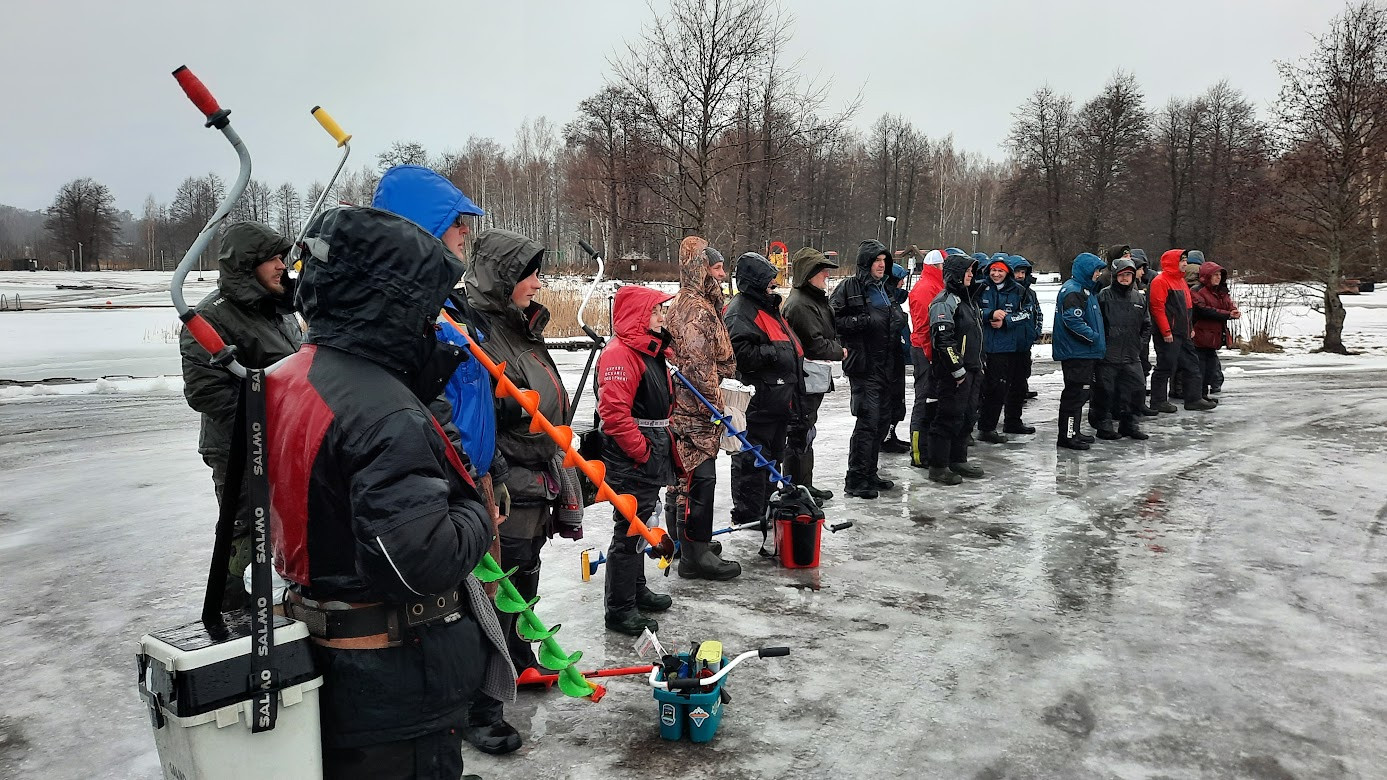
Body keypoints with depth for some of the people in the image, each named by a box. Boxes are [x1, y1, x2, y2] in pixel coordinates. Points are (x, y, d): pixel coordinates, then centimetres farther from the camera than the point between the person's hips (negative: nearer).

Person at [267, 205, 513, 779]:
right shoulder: (388, 415, -28)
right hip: (398, 675, -9)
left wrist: (429, 374, 0)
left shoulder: (287, 378, 1)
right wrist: (476, 513, -13)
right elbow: (427, 562, -32)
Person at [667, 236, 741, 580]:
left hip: (685, 408, 11)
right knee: (700, 478, -7)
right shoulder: (697, 309, -16)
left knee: (685, 477, 18)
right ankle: (695, 555, -2)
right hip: (695, 411, -11)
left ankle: (685, 541, 30)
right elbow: (698, 365, -23)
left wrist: (714, 402, 26)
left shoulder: (686, 303, 18)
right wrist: (716, 406, -17)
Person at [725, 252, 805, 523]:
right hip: (758, 400, -11)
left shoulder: (768, 307, 20)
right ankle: (747, 514, 2)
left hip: (778, 397, 11)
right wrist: (774, 354, -21)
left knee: (773, 454, 18)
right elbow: (741, 353, -25)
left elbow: (786, 344, 30)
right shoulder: (739, 311, -14)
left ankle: (764, 508, 30)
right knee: (752, 457, -5)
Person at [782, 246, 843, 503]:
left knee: (806, 433, 18)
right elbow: (815, 344, -21)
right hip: (803, 380, -11)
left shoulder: (814, 299, 15)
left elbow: (828, 334, 25)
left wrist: (834, 346, 6)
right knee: (800, 435, -4)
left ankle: (805, 486, 29)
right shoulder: (799, 304, -18)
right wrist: (839, 352, -6)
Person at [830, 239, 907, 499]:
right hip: (863, 365, -9)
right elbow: (834, 320, -14)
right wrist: (861, 321, -23)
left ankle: (869, 473, 26)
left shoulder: (884, 290, 18)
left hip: (884, 366, 9)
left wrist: (898, 319, 11)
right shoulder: (849, 288, -8)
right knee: (868, 421, -10)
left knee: (881, 421, 13)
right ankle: (855, 479, -1)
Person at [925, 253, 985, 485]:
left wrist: (977, 366, 21)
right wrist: (957, 370, -20)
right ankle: (938, 467, 1)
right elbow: (943, 339, -22)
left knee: (967, 416, 15)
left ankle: (958, 461, 26)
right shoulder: (945, 302, -14)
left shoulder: (967, 299, 18)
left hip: (970, 371, 10)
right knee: (949, 417, -6)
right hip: (952, 373, -10)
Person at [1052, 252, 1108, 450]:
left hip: (1085, 352, 11)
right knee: (1075, 393, -7)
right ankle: (1067, 436, -3)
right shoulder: (1072, 291, -16)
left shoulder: (1085, 289, 19)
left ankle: (1073, 431, 25)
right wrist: (1095, 337, -19)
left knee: (1080, 393, 16)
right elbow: (1073, 321, -26)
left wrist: (1097, 341, 15)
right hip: (1076, 352, -11)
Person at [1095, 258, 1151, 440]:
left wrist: (1140, 341, 12)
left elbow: (1146, 324, 22)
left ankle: (1129, 423, 20)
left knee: (1136, 388, 7)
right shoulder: (1104, 295, -6)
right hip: (1108, 355, -5)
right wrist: (1101, 341, -9)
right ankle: (1105, 424, 10)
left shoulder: (1139, 298, 12)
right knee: (1106, 390, -1)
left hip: (1131, 356, 6)